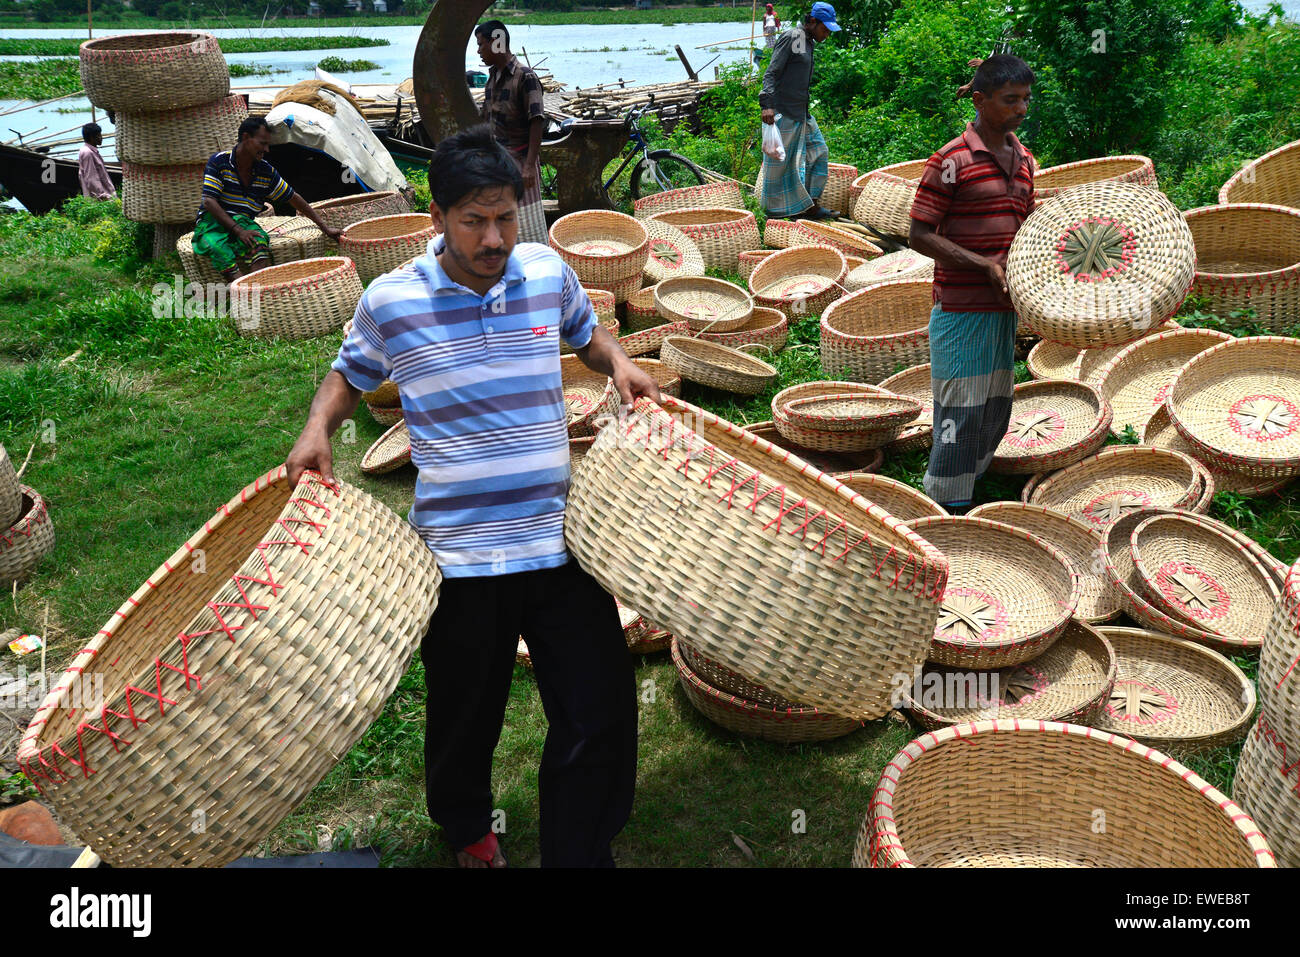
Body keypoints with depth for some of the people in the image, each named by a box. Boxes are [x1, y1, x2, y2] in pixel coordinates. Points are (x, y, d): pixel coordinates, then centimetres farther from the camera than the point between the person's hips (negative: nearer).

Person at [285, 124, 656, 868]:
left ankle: (580, 853, 26)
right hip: (461, 553, -2)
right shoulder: (391, 302, -6)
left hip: (563, 542, 2)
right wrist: (318, 428, -6)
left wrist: (618, 363, 3)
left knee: (601, 716, 3)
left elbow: (586, 332, 23)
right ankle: (466, 827, 50)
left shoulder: (549, 272, 1)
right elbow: (351, 374, 13)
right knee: (467, 716, 18)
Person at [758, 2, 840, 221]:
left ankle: (808, 206, 15)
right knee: (779, 162, -3)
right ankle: (775, 211, 6)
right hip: (783, 113, -10)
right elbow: (771, 73, -18)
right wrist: (768, 105, -29)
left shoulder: (809, 42, 16)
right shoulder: (791, 37, -11)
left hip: (801, 113, 10)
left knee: (818, 152, 11)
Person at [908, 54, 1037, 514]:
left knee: (996, 408, 14)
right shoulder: (952, 160, -12)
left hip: (1002, 304, 7)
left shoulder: (1023, 159, 11)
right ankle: (948, 509, 11)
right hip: (961, 307, -7)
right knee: (962, 409, -2)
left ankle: (965, 488, 31)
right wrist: (986, 265, -20)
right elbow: (920, 235, -14)